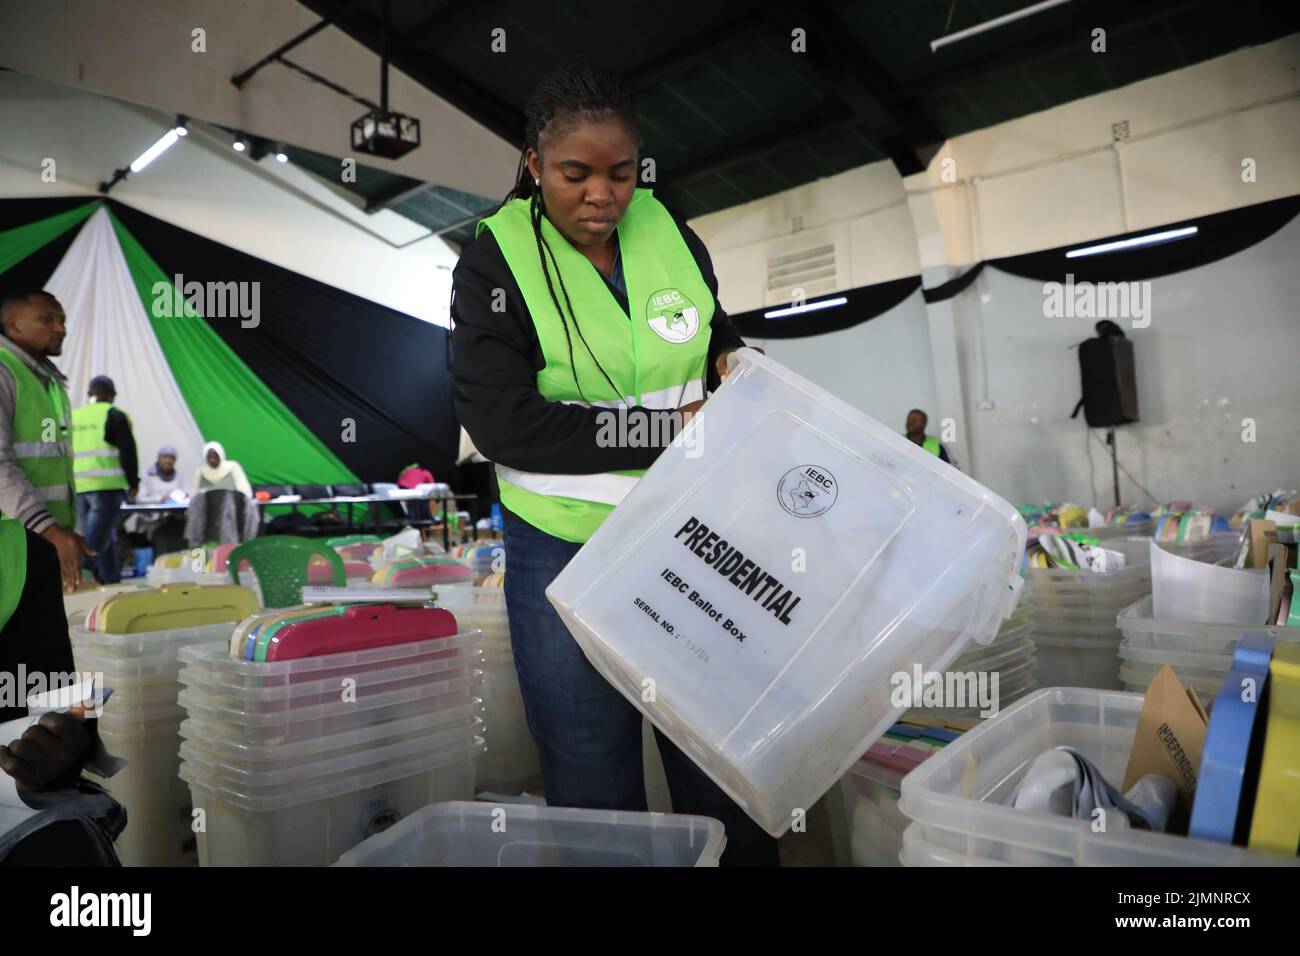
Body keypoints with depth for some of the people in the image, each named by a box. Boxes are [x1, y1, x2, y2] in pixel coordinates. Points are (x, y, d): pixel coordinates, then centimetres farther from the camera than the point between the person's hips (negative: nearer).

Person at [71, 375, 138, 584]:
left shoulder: (73, 416, 16)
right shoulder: (114, 415, -1)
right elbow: (127, 451, -7)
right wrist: (133, 481, 3)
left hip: (78, 487, 6)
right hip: (106, 486, -6)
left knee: (105, 538, 15)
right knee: (96, 538, -9)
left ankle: (111, 582, 22)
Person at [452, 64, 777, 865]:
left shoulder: (670, 232, 2)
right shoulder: (494, 262, -8)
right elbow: (502, 422, -18)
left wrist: (733, 358, -4)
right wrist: (670, 429, -19)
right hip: (569, 557, -2)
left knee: (724, 776, 12)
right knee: (596, 796, 12)